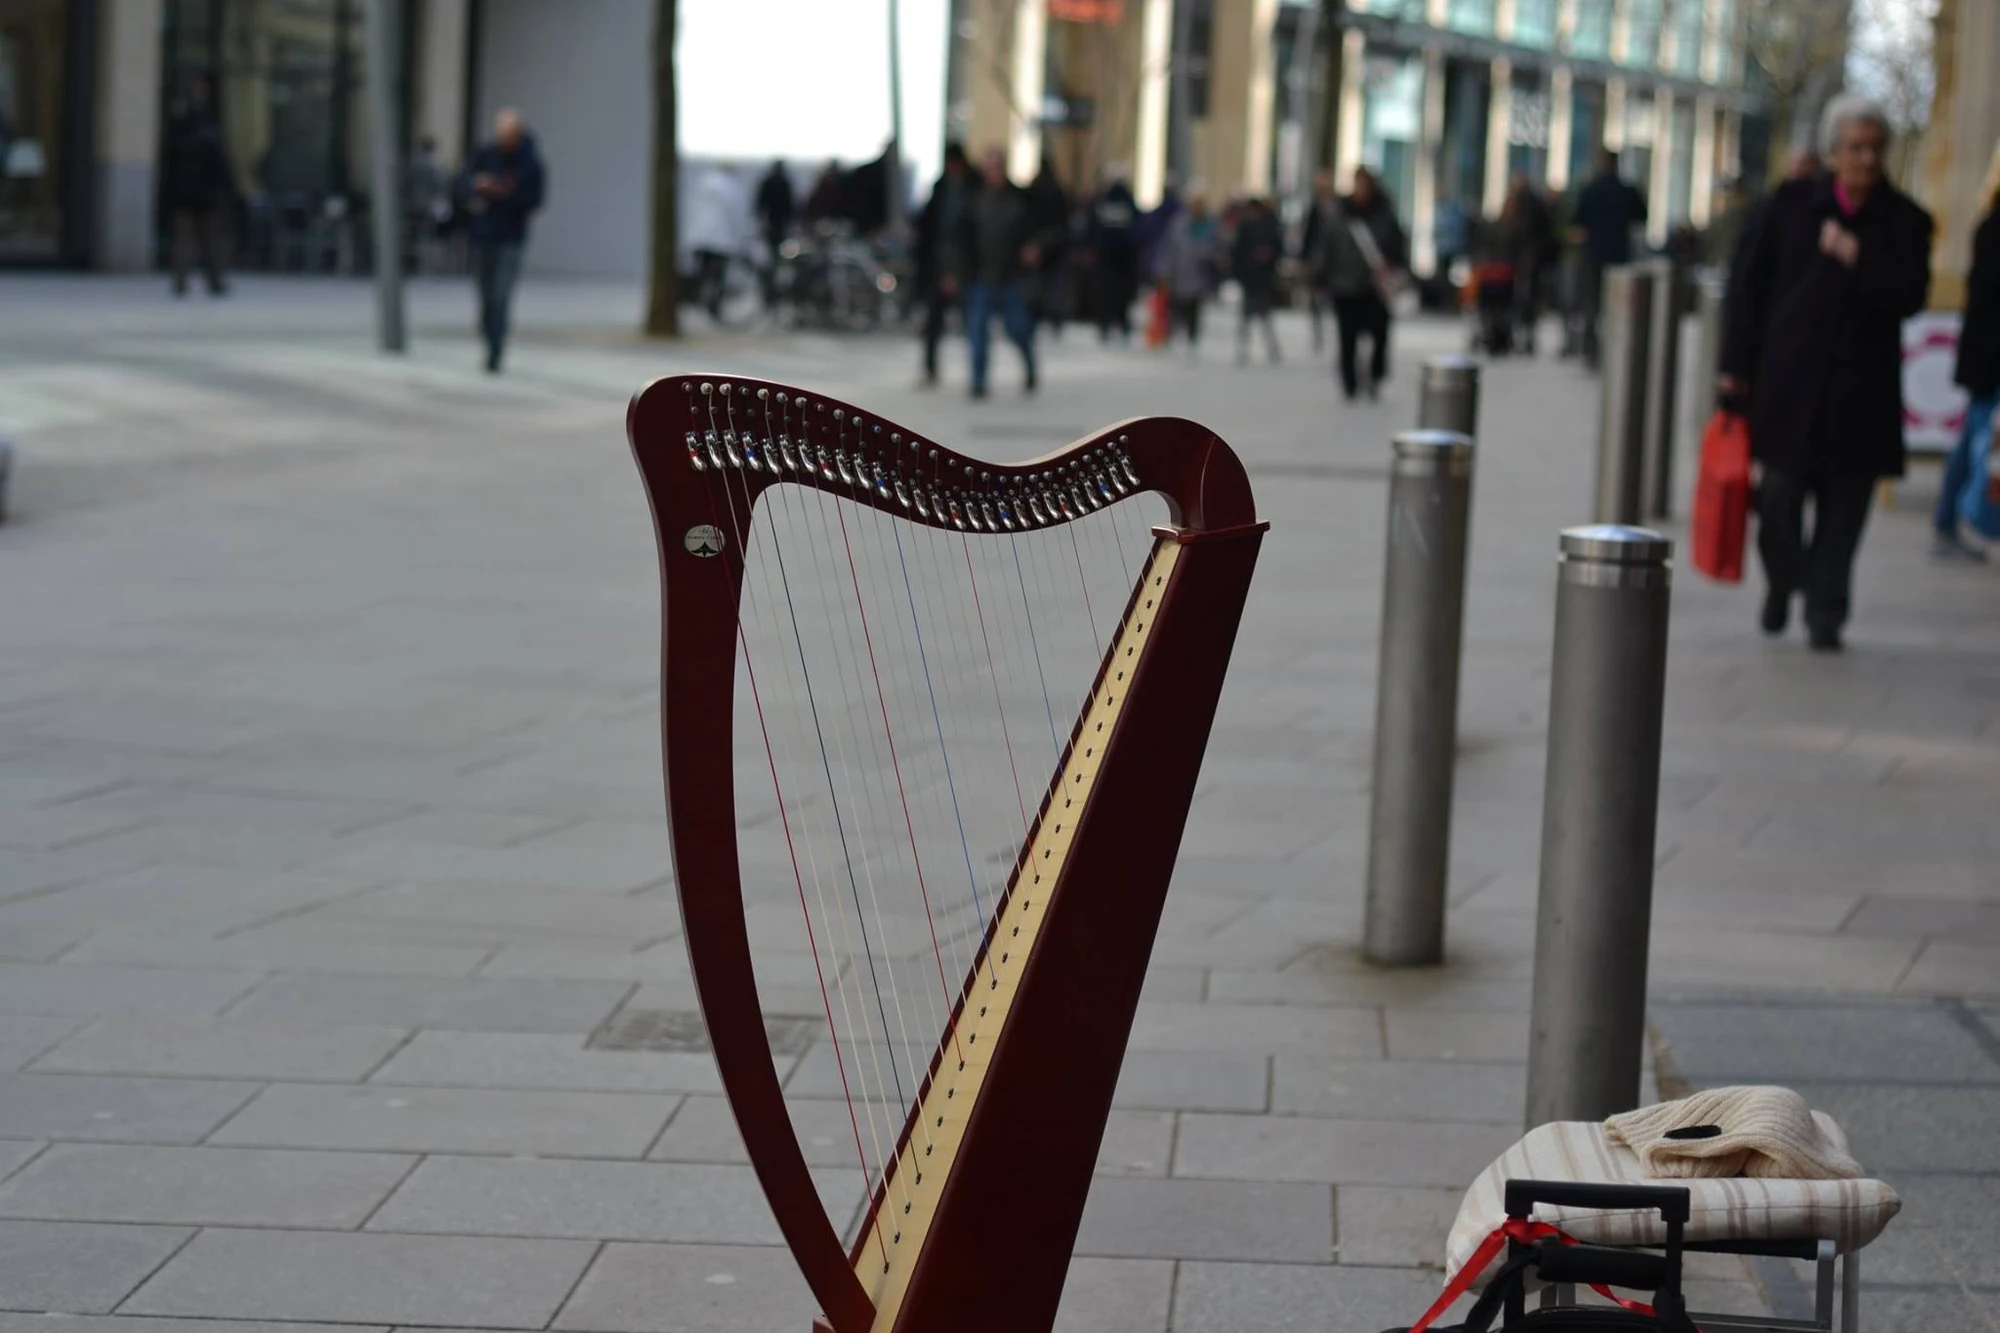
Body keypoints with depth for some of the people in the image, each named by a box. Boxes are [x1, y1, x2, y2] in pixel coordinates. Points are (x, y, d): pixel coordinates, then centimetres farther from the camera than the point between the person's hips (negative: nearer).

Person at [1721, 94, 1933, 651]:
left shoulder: (1905, 221, 1)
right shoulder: (1793, 203, 5)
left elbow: (1909, 296, -10)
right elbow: (1751, 285, 7)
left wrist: (1855, 256, -19)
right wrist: (1737, 365, 4)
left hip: (1860, 391, -1)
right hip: (1788, 380, 1)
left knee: (1844, 502, 2)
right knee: (1780, 492, 1)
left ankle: (1824, 611, 11)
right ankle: (1781, 581, 28)